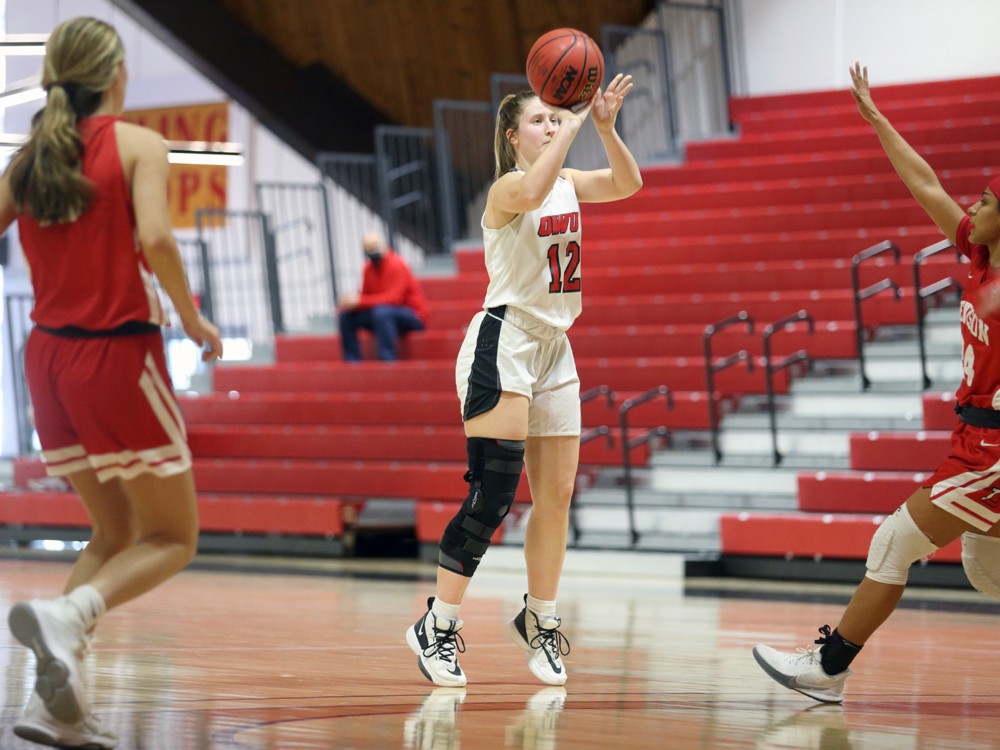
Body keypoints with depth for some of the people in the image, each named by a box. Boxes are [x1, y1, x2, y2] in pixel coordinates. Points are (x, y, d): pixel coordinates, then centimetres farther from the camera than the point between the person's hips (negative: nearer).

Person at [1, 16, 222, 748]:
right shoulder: (136, 144, -7)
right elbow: (154, 237, -21)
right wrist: (192, 318, -8)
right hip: (119, 354, -6)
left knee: (115, 533, 18)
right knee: (172, 537, 6)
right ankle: (66, 615, -22)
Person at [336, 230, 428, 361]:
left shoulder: (397, 265, -19)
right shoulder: (369, 268, 1)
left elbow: (393, 298, -29)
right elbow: (366, 298, 7)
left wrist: (360, 301, -31)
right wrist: (351, 302, -17)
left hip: (413, 316, -7)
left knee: (381, 312, -37)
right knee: (346, 316, -5)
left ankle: (388, 363, -36)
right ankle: (352, 363, -4)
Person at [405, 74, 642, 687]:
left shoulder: (569, 183, 11)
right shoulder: (507, 188, -10)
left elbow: (627, 184, -5)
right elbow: (533, 191, -35)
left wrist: (606, 126, -19)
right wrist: (576, 122, -31)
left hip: (553, 349, 8)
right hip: (503, 343, -8)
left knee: (557, 495, 7)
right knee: (493, 493, -12)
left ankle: (540, 620, 20)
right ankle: (438, 625, -6)